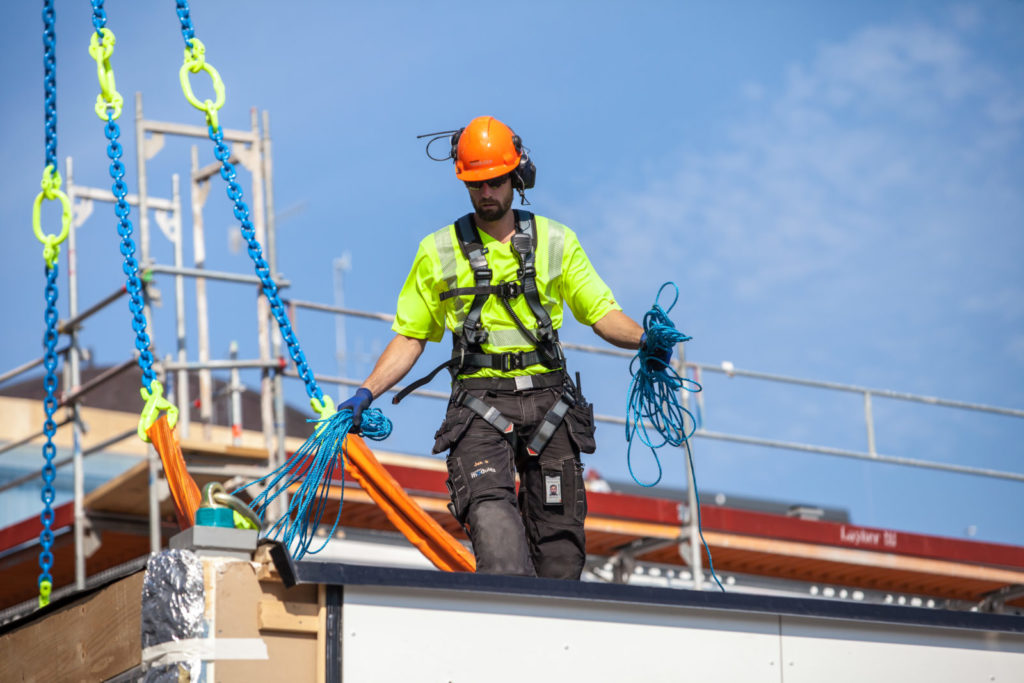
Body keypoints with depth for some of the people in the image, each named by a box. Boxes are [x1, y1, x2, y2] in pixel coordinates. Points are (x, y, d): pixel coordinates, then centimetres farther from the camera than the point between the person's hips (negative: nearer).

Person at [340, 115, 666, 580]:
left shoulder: (556, 242, 12)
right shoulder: (439, 252, 11)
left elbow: (602, 314, 10)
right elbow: (410, 337, 13)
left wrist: (644, 338, -11)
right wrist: (367, 393, 1)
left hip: (548, 399, 2)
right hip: (479, 402, -2)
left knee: (558, 536, 0)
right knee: (491, 513, -26)